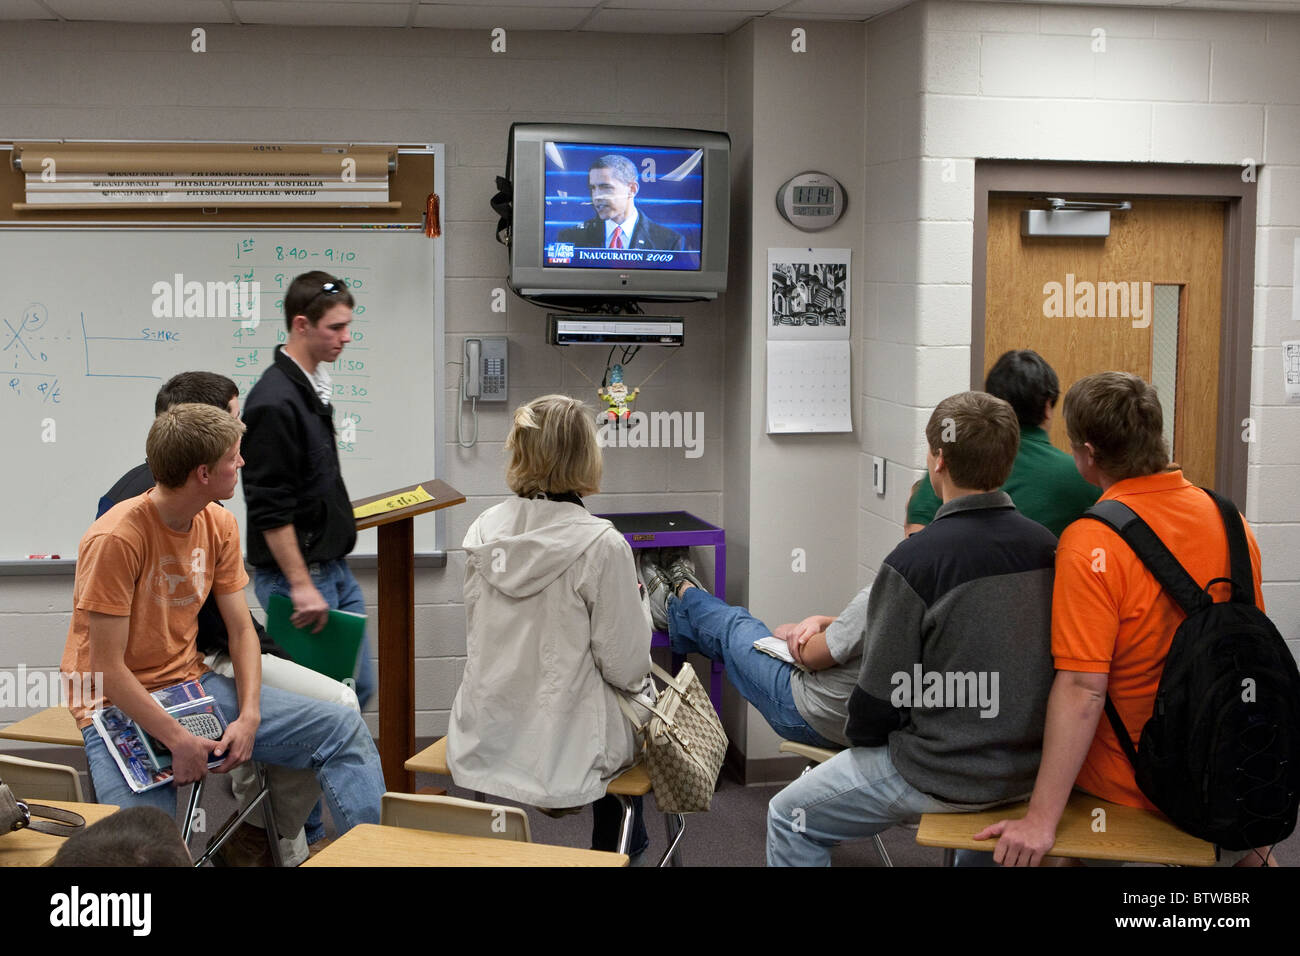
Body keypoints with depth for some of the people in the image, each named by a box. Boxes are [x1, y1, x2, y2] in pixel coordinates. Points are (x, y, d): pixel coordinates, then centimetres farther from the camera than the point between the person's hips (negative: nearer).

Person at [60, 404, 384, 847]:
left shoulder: (220, 524, 1)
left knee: (344, 728, -5)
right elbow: (107, 669, -20)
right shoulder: (115, 539, -20)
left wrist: (249, 716, -10)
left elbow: (241, 631, 5)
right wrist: (178, 740, -21)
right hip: (121, 706, -6)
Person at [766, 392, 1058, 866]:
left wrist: (860, 739, 6)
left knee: (790, 818, 12)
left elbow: (882, 690, -16)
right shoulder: (1046, 546, -4)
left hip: (946, 778, -7)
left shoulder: (916, 560, -22)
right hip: (1029, 767, 7)